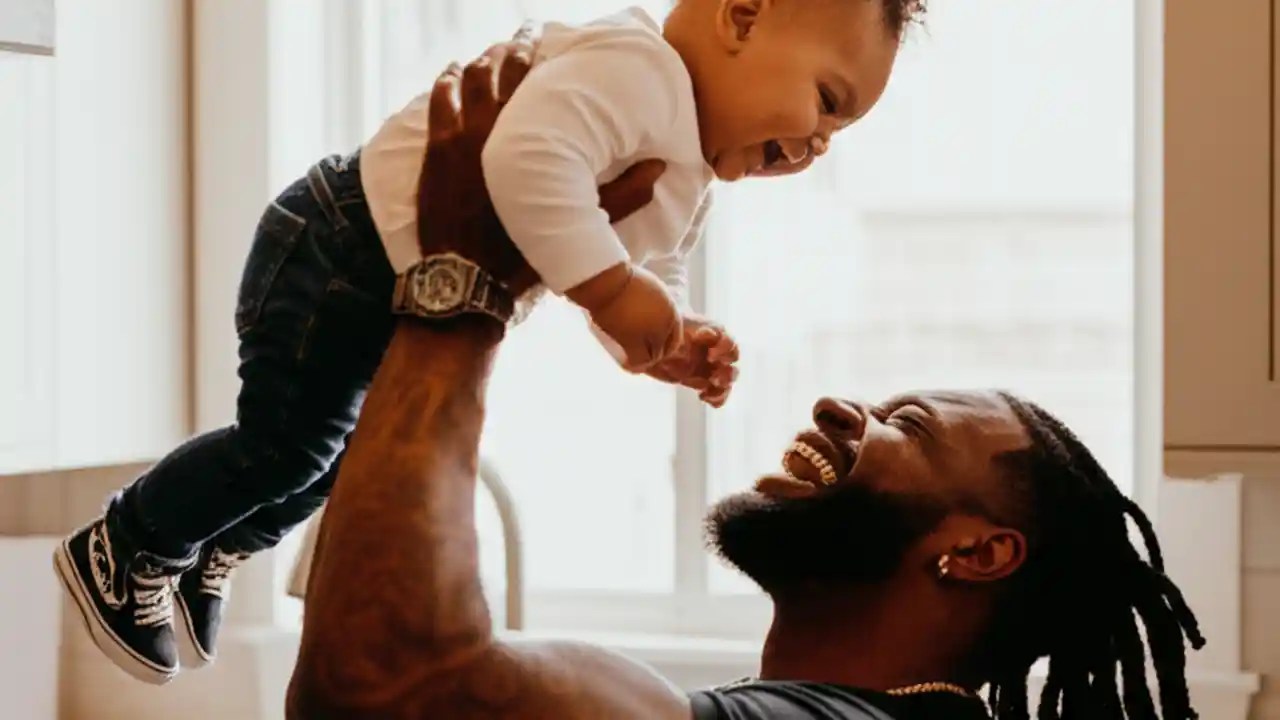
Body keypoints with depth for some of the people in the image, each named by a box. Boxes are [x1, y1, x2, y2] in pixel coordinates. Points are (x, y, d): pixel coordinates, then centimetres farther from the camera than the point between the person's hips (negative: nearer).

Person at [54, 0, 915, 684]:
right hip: (343, 255, -10)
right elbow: (528, 158, -47)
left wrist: (669, 343, -13)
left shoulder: (684, 181, 4)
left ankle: (213, 549, 46)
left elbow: (645, 283, 10)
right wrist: (612, 290, -40)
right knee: (286, 444, -1)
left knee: (352, 449, 24)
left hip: (419, 300, 10)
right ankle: (124, 550, 22)